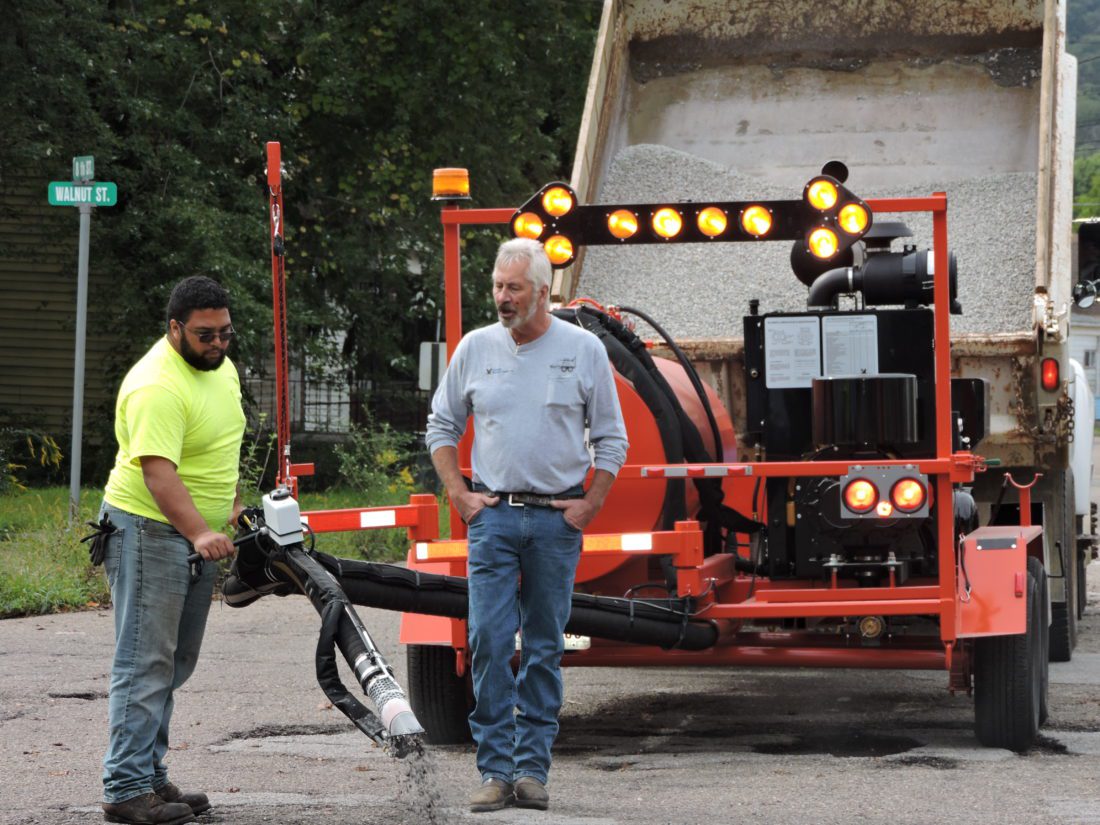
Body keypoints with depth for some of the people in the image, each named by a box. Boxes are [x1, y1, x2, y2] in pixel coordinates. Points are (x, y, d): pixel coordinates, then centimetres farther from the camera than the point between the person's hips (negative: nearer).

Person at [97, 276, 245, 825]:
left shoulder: (221, 369, 9)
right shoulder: (157, 386, -23)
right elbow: (159, 473, -31)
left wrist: (234, 505, 22)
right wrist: (200, 533, -40)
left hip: (198, 537, 10)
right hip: (150, 532, -10)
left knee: (173, 665, 13)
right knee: (145, 664, -10)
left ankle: (151, 777, 20)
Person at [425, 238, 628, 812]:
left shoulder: (583, 350, 1)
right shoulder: (475, 348, 5)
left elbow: (611, 439, 6)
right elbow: (441, 426, 14)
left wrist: (589, 505, -2)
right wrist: (458, 494, 4)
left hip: (557, 518, -1)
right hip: (492, 514, 1)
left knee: (545, 647, 4)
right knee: (489, 641, -8)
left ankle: (532, 767, 9)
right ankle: (496, 769, -5)